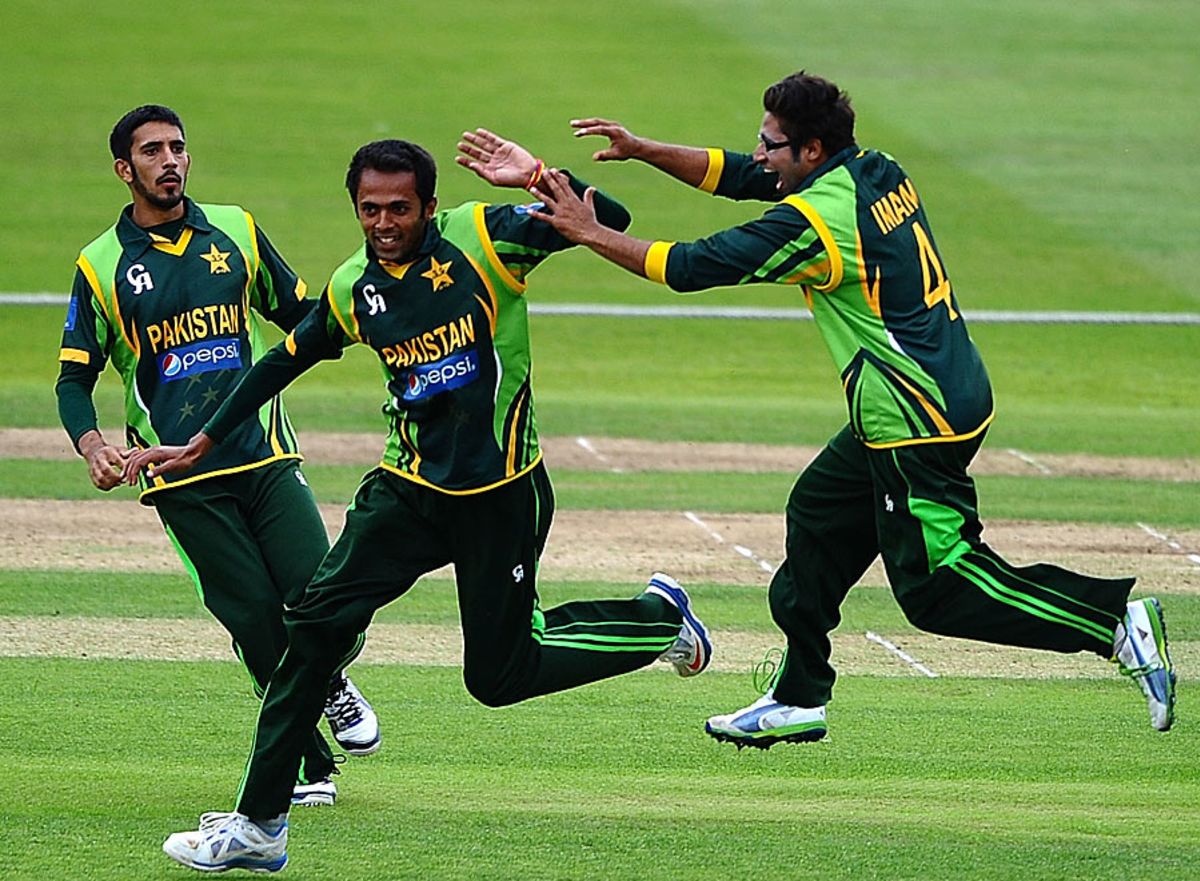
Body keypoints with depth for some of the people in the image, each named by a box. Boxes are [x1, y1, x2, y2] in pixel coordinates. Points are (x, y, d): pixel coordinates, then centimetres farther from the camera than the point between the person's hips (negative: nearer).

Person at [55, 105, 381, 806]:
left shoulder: (236, 231, 12)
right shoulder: (102, 267, 5)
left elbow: (300, 316, 21)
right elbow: (75, 379, 5)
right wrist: (92, 447, -15)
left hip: (266, 458, 2)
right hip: (183, 479, -2)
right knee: (257, 622, -6)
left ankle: (331, 684, 22)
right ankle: (311, 767, 9)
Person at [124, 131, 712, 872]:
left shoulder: (484, 239, -11)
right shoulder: (353, 288, 3)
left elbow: (609, 220, -17)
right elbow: (284, 362, 19)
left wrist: (536, 178, -33)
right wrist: (202, 444, 23)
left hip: (501, 496, -4)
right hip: (410, 487, 4)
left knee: (498, 677, 2)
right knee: (318, 622, -11)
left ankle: (658, 617, 28)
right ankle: (258, 825, -6)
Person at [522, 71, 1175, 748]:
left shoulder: (814, 221, -20)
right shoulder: (877, 171, 6)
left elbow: (691, 267, -16)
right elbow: (741, 176, 16)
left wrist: (591, 234, -7)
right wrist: (641, 150, 9)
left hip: (918, 416, -10)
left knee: (933, 582, -6)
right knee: (818, 514, 18)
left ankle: (1118, 622, -9)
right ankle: (799, 699, 25)